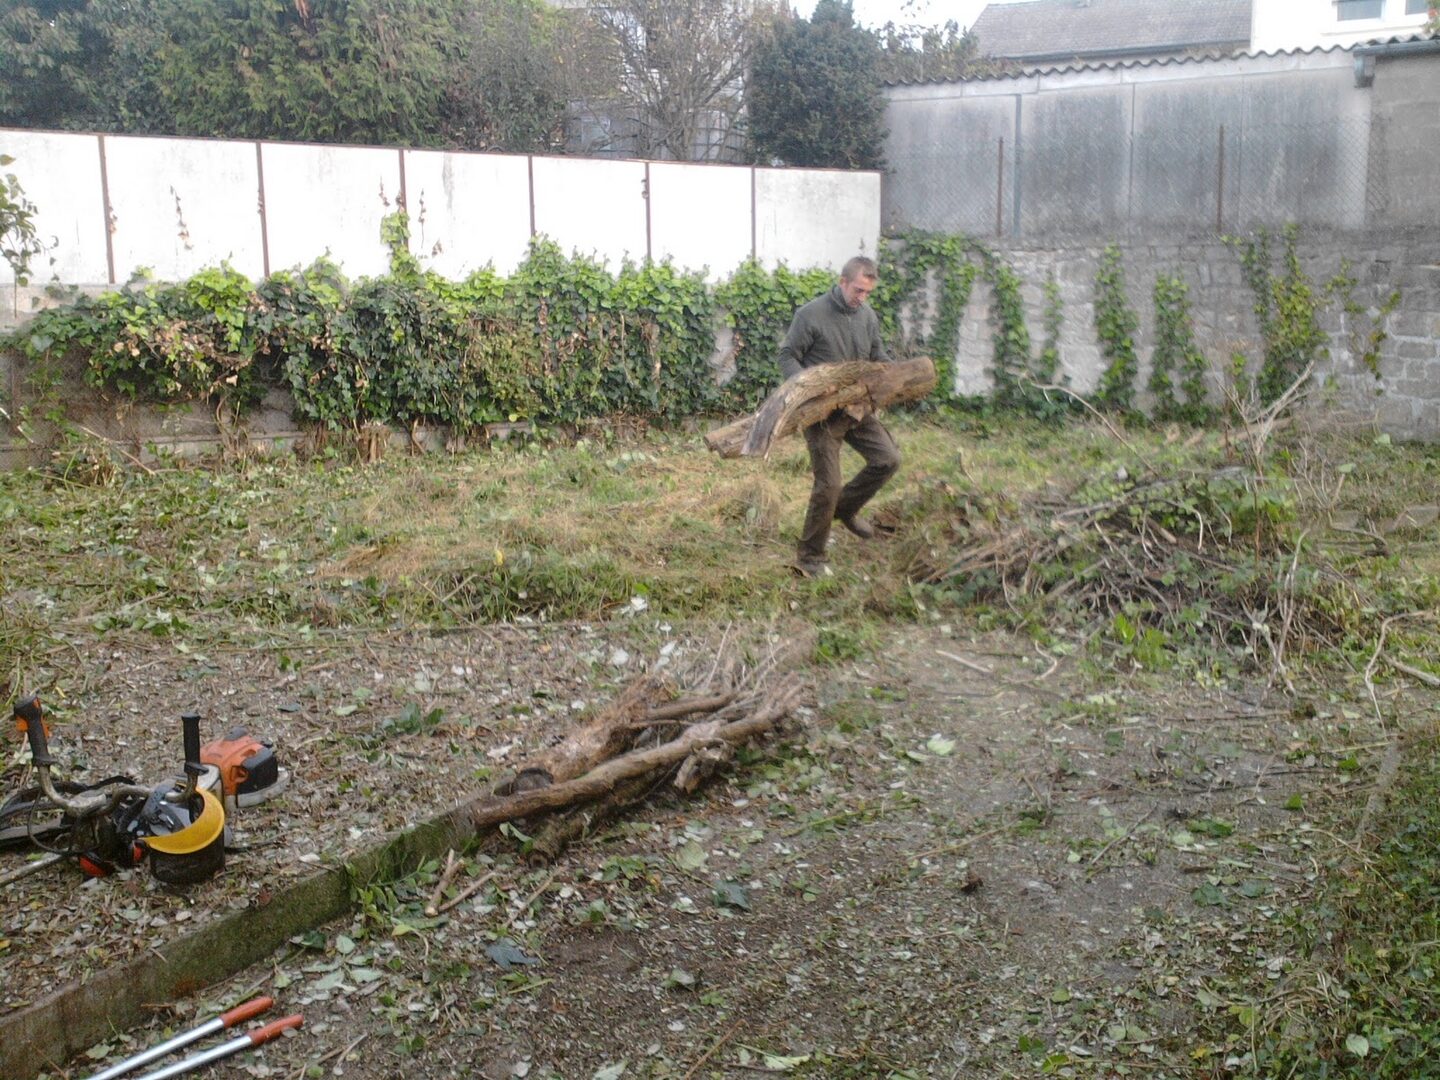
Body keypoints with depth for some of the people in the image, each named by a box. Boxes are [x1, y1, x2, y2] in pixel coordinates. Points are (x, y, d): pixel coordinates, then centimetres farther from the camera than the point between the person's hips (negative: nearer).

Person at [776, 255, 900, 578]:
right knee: (828, 484, -7)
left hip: (857, 408, 6)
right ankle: (809, 558, 10)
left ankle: (846, 508, 23)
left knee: (888, 458, -2)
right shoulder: (811, 314, -13)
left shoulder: (868, 316, 4)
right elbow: (787, 356, -8)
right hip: (822, 413, -6)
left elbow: (879, 357, 17)